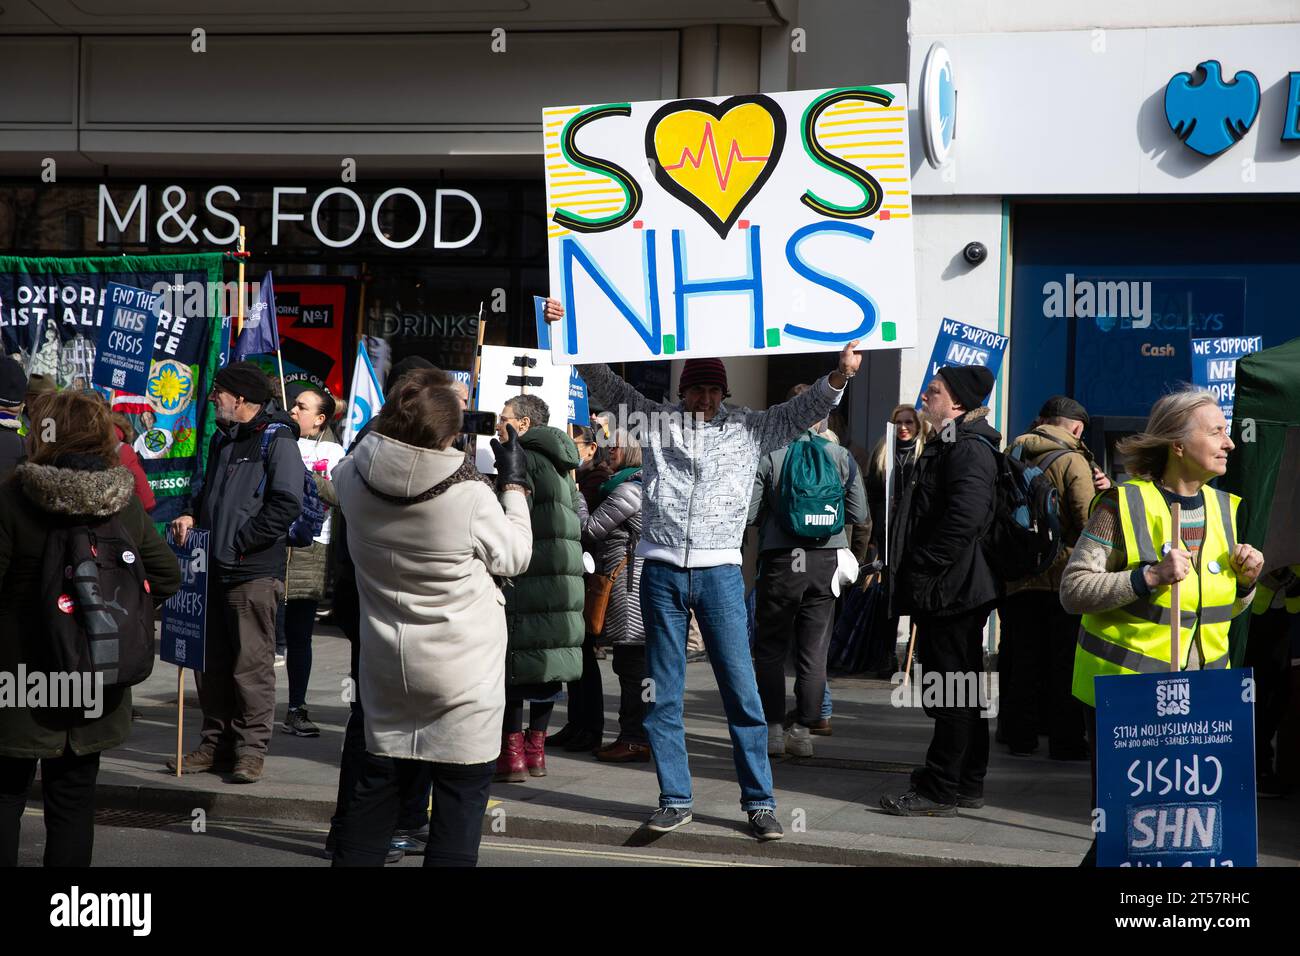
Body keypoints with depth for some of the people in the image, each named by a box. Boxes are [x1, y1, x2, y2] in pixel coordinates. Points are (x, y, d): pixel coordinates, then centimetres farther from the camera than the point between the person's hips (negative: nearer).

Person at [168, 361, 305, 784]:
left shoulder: (277, 441, -9)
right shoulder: (222, 439, 19)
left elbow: (286, 506, -17)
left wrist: (239, 543, -16)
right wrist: (192, 515, 10)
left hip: (254, 574, -8)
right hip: (215, 570, 8)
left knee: (252, 664, -5)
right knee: (211, 662, 10)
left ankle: (252, 748, 2)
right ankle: (216, 744, 19)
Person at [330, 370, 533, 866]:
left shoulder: (355, 476, -11)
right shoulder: (470, 496, -22)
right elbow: (514, 556, -4)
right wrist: (513, 483, 4)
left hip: (387, 666, 5)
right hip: (463, 674, -5)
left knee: (379, 782, 17)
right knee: (461, 793, 4)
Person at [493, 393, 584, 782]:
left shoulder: (522, 458, -9)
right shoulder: (557, 463, 20)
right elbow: (578, 515, 24)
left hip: (530, 575, -9)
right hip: (564, 578, 9)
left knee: (513, 661, -6)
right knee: (548, 660, 11)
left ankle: (512, 751, -7)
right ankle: (536, 747, 16)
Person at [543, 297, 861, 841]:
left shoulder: (749, 429, 7)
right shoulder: (657, 420, 8)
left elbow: (801, 411, 2)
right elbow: (604, 383, 9)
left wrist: (839, 377, -15)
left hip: (720, 572, -1)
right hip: (662, 571, 1)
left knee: (741, 689, -2)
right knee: (663, 694, 6)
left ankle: (759, 801, 5)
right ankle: (675, 800, 15)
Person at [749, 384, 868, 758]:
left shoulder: (768, 455, -7)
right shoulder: (841, 456, 0)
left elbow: (749, 513, -9)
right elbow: (858, 514, 3)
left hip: (781, 560, -2)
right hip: (826, 560, 2)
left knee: (770, 648, 10)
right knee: (814, 650, 9)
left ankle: (772, 727, 8)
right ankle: (803, 730, 10)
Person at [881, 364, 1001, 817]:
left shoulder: (969, 449, -15)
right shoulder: (948, 445, 19)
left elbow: (964, 519, -26)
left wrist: (922, 569, -21)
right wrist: (913, 570, 18)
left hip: (952, 589, -11)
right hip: (951, 589, 11)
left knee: (953, 693, -5)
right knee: (961, 690, 15)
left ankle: (942, 790, -2)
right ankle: (967, 783, 23)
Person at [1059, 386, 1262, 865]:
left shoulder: (1221, 508, 10)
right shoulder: (1123, 503, -8)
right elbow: (1073, 591, -13)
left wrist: (1245, 580, -1)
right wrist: (1149, 576, -24)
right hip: (1125, 688, -6)